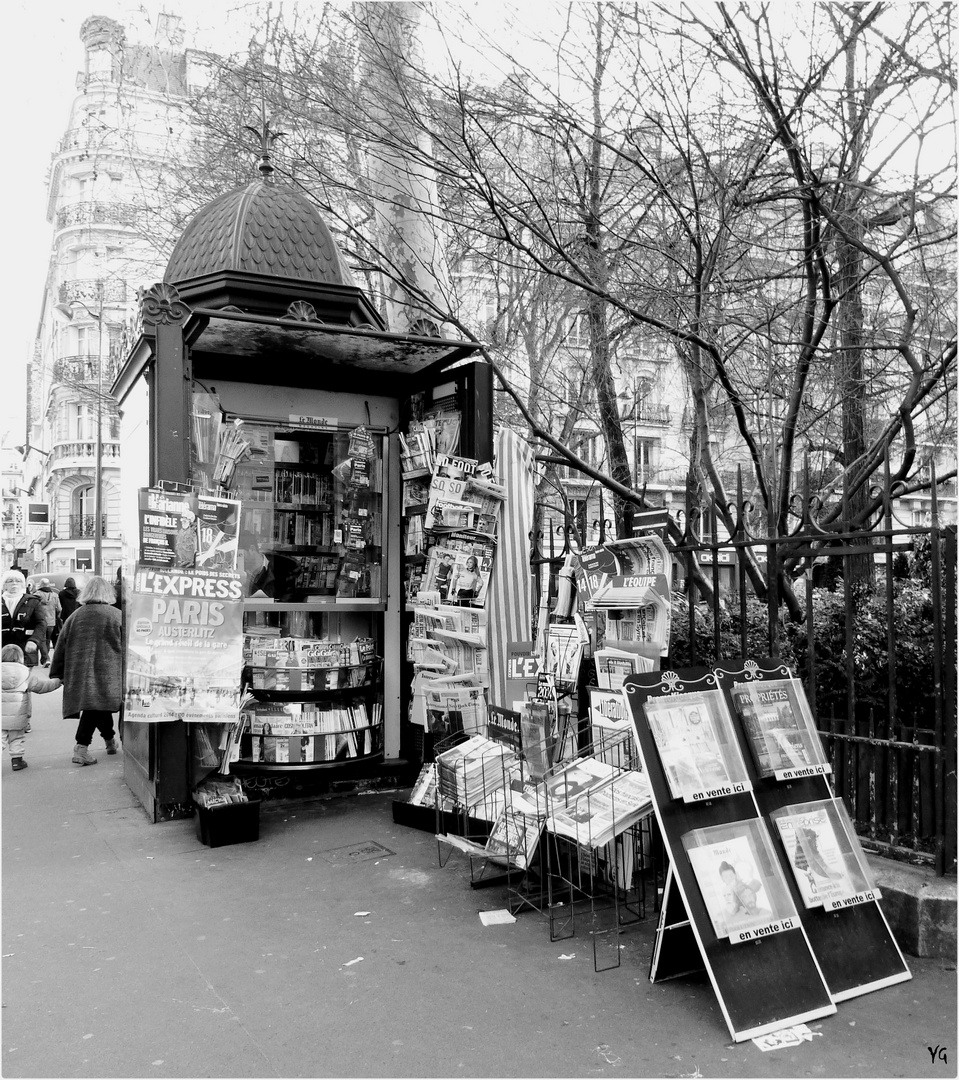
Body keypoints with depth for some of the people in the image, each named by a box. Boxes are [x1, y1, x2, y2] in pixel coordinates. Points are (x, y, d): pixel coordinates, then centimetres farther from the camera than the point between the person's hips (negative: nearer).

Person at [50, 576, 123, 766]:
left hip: (79, 675, 4)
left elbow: (61, 648, 13)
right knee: (97, 705, 0)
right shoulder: (117, 616, -2)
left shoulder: (74, 617, 9)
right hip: (107, 674, -4)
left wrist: (58, 674, 20)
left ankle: (110, 740, 21)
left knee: (99, 706, 14)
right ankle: (82, 747, -3)